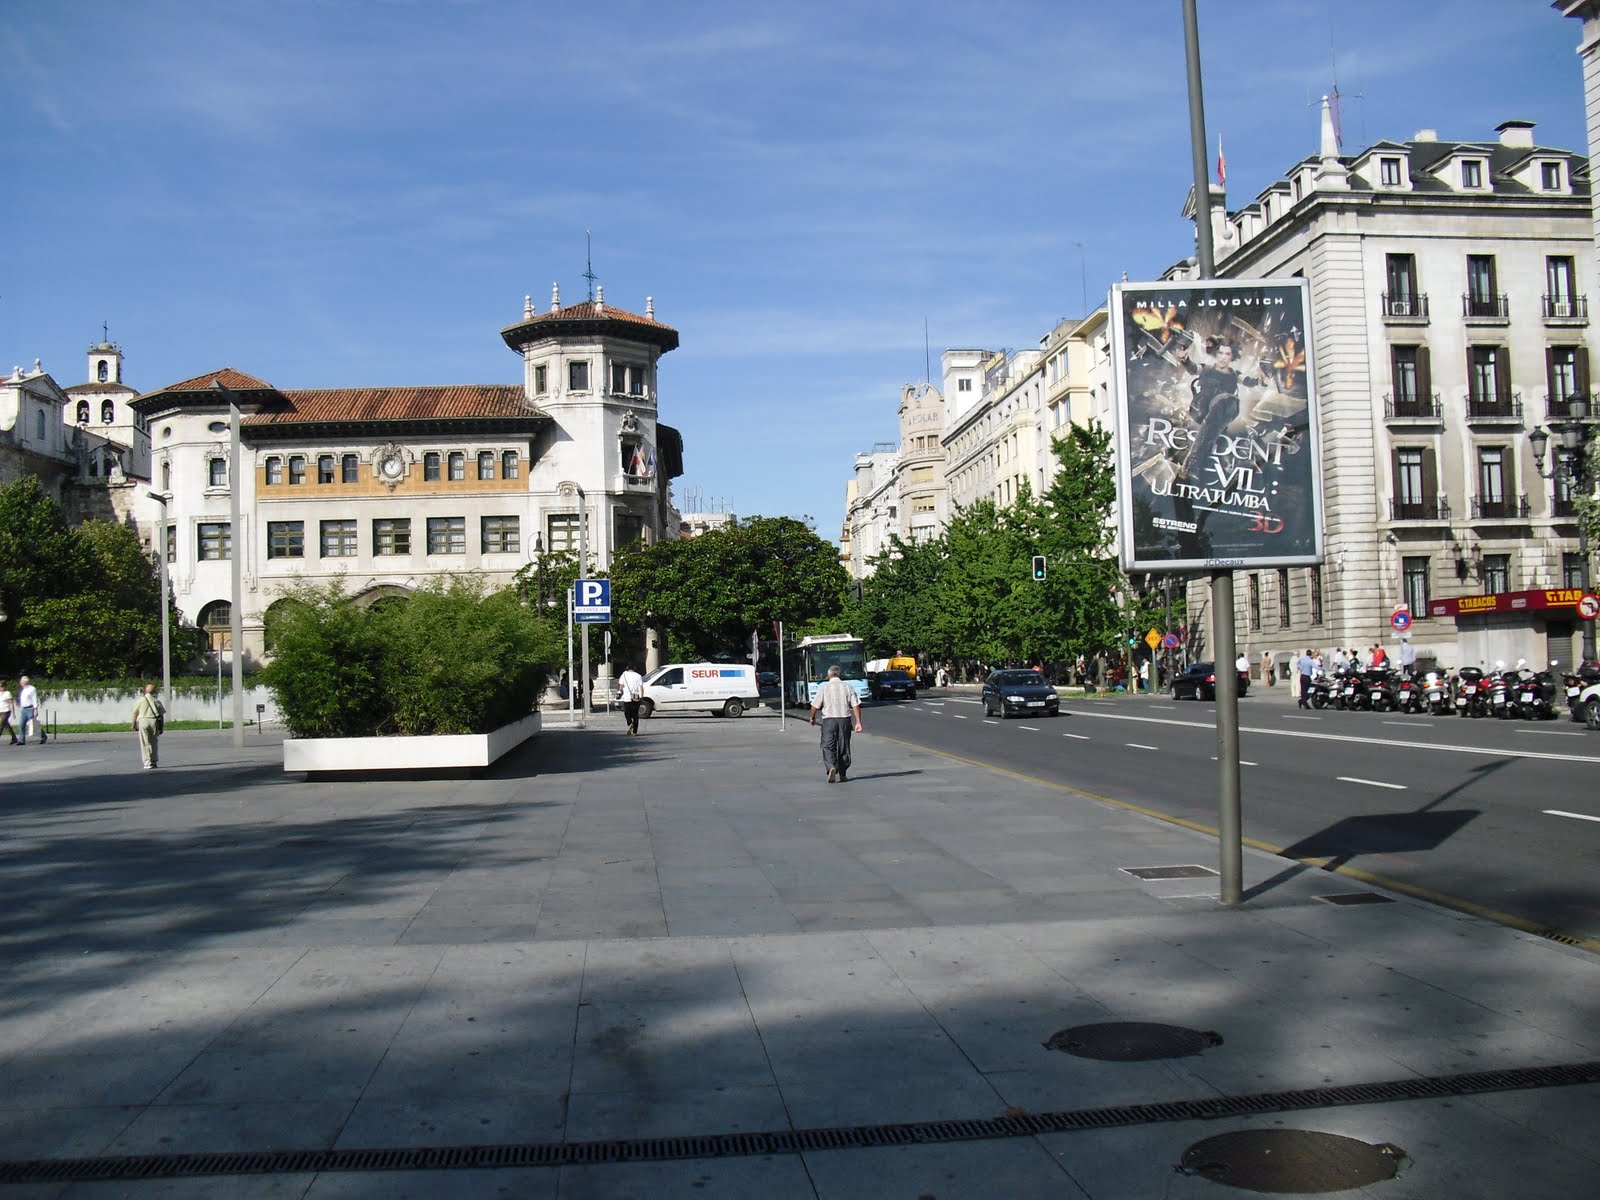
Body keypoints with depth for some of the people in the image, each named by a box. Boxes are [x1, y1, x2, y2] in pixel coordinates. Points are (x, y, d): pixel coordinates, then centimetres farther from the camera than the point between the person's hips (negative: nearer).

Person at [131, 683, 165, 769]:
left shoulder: (140, 701, 3)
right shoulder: (157, 701, 8)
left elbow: (134, 713, 6)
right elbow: (162, 715, 6)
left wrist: (134, 725, 17)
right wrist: (161, 726, 13)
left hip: (143, 721, -2)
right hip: (154, 721, 2)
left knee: (145, 744, 1)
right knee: (153, 743, 14)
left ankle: (147, 763, -4)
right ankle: (154, 761, 17)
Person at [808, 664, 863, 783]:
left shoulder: (824, 687, -2)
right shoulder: (848, 687, 4)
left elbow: (815, 705, -3)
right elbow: (856, 705, -3)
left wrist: (812, 717, 15)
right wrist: (858, 722, -3)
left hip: (829, 720, -3)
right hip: (845, 719, 3)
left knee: (828, 746, 0)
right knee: (843, 747, 11)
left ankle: (831, 767, -24)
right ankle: (842, 774, 16)